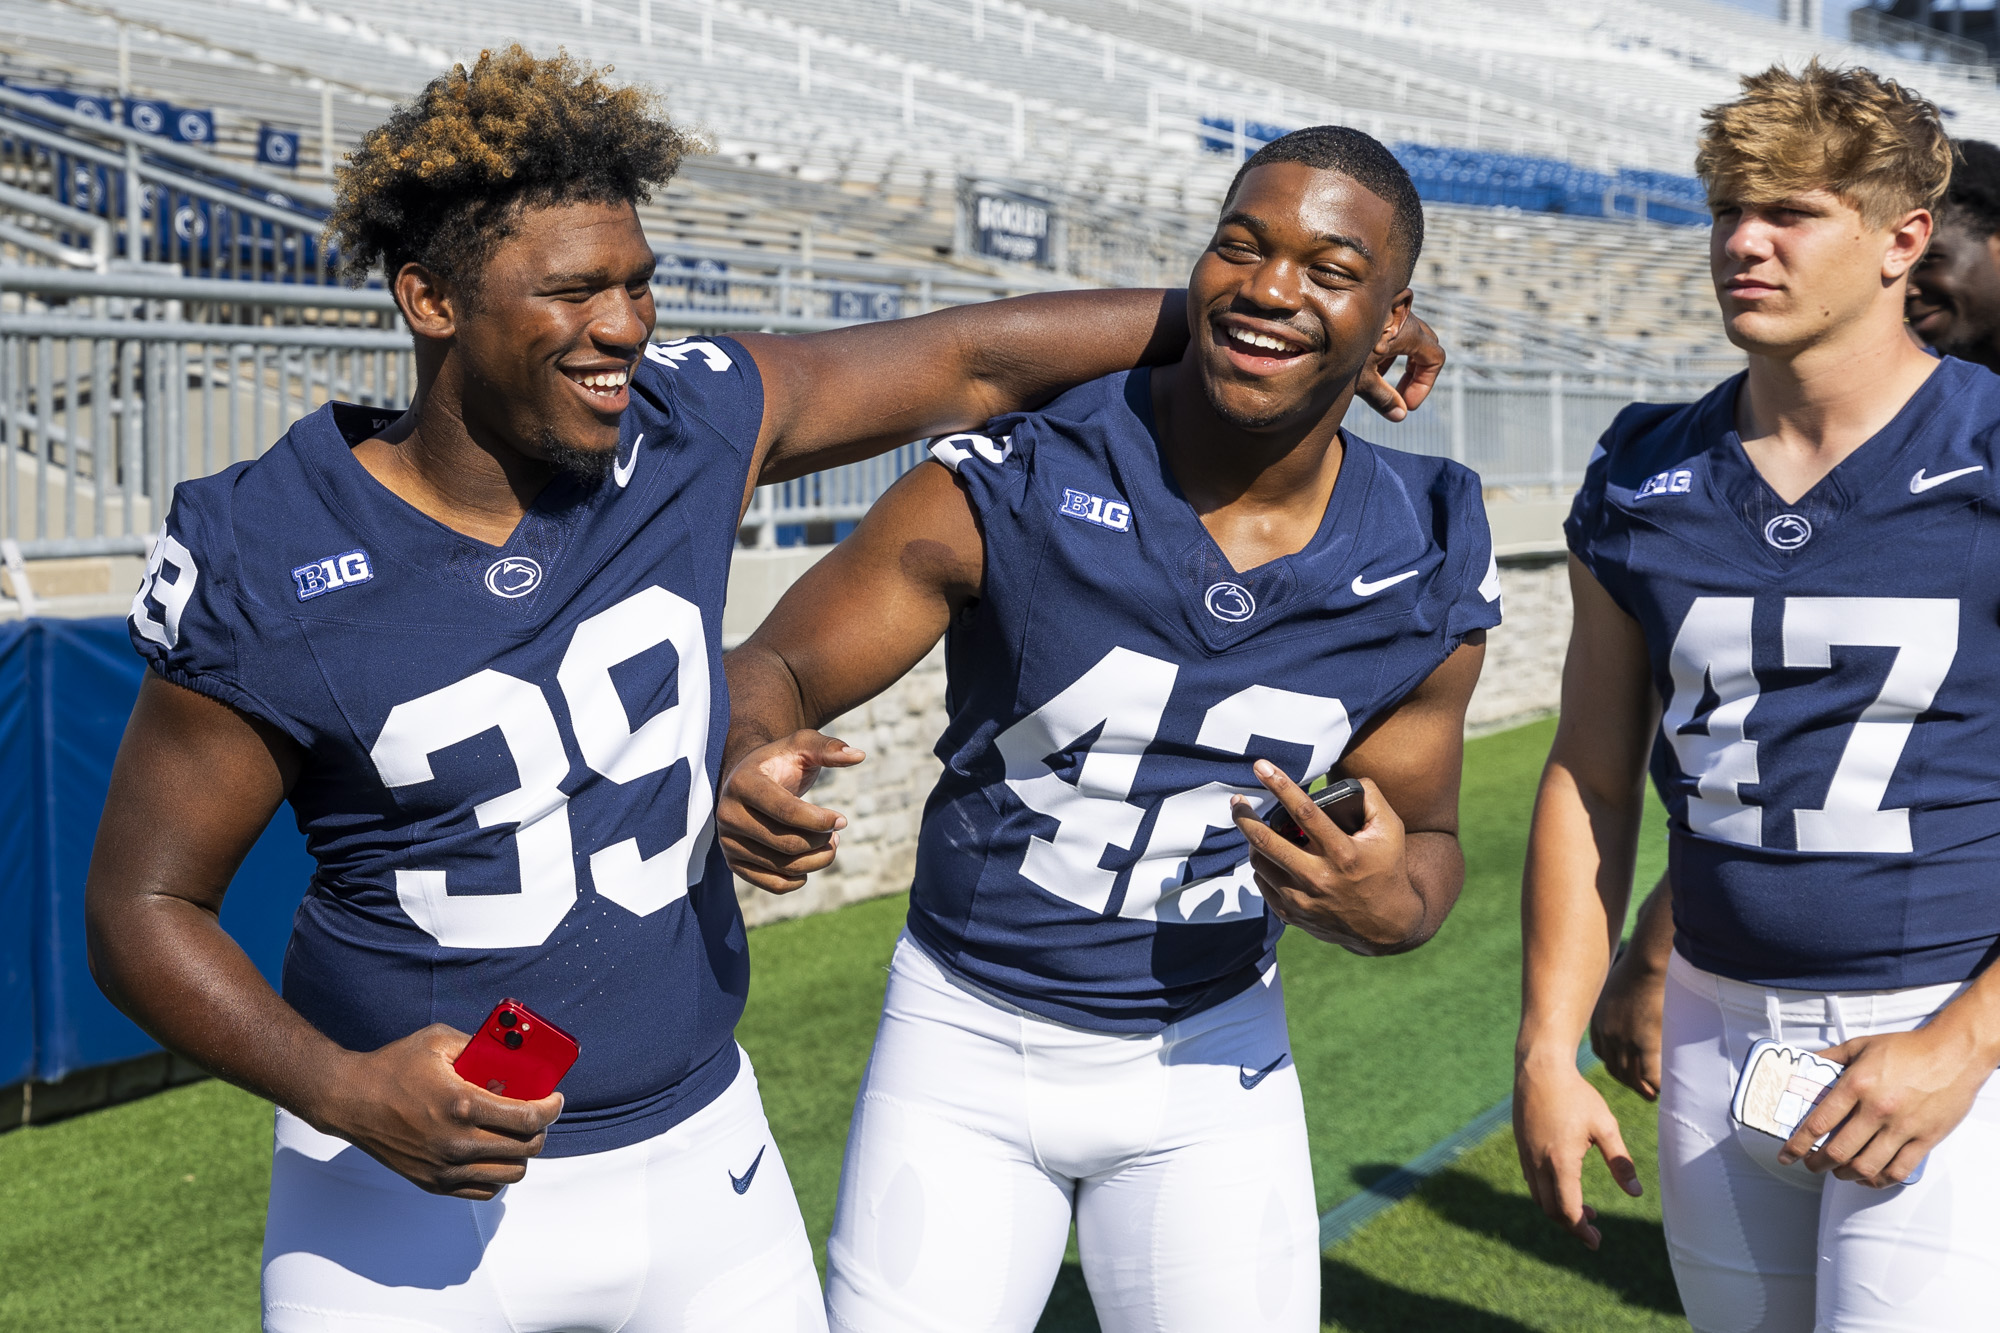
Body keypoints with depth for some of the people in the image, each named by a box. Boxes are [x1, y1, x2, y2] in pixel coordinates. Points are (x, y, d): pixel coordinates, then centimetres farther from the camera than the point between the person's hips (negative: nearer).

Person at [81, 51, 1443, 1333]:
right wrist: (345, 1089, -23)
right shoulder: (263, 567, -15)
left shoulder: (684, 430, -6)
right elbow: (145, 906, -8)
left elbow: (967, 359, 5)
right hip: (410, 1196, -3)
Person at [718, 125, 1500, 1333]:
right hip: (966, 1047, -2)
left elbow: (1426, 833, 6)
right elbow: (778, 669, -10)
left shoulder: (1423, 577, -7)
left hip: (1210, 1058, 2)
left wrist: (1391, 906, -19)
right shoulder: (1011, 489, -16)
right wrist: (751, 767, -34)